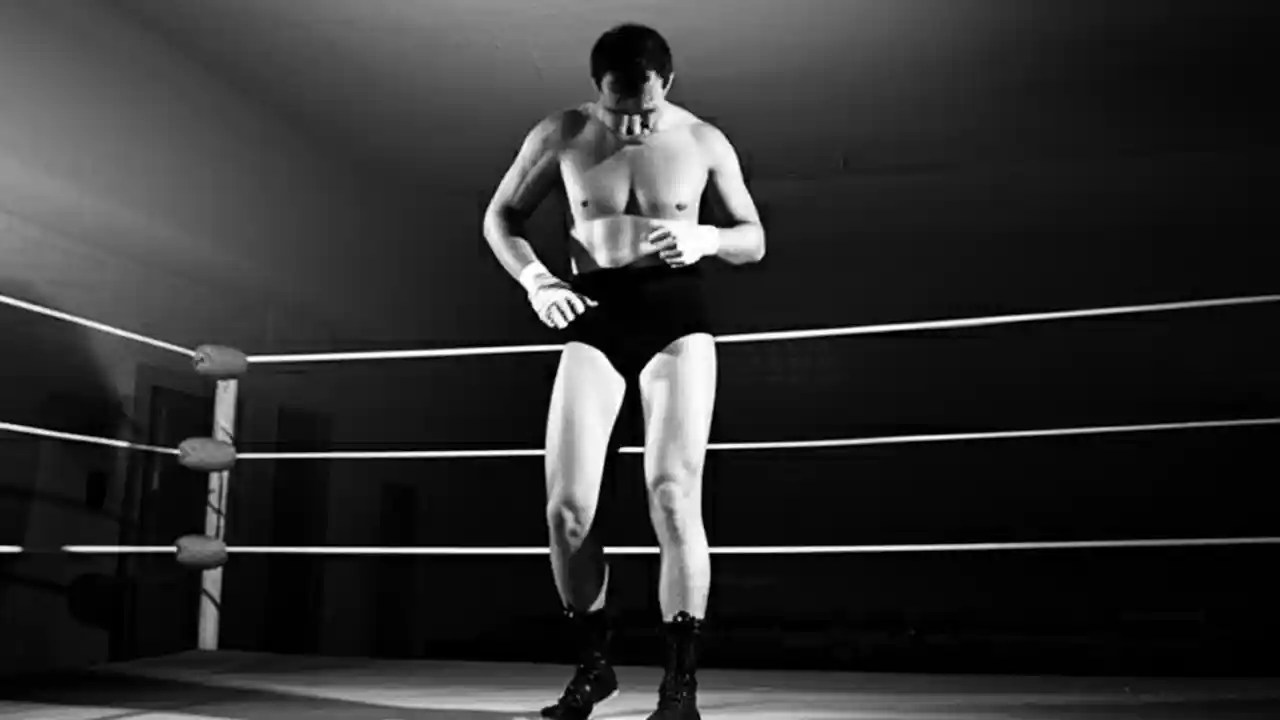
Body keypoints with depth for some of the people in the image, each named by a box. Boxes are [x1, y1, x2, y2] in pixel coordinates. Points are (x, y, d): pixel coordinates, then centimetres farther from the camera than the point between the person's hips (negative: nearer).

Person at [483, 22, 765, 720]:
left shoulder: (704, 141, 1)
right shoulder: (561, 134, 1)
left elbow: (754, 241, 10)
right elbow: (498, 218, 10)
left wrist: (706, 238, -13)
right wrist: (534, 279, -10)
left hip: (677, 316, -1)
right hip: (594, 320, 1)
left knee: (673, 495, -16)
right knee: (566, 508, -6)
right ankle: (593, 663, 17)